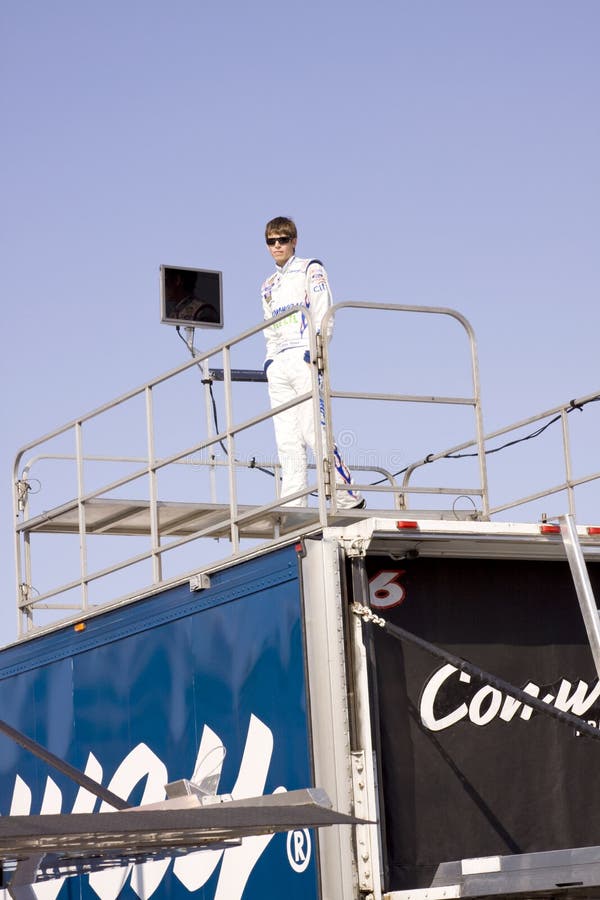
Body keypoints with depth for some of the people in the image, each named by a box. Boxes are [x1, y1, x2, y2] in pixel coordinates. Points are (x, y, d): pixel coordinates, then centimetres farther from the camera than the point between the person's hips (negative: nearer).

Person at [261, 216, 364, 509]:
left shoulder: (310, 270, 8)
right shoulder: (268, 286, 26)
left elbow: (323, 315, -3)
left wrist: (315, 353, -14)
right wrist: (270, 361, 13)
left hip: (305, 359, -6)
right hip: (278, 365, 6)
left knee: (313, 432, -17)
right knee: (287, 440, -3)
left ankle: (350, 501, -12)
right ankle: (293, 507, -7)